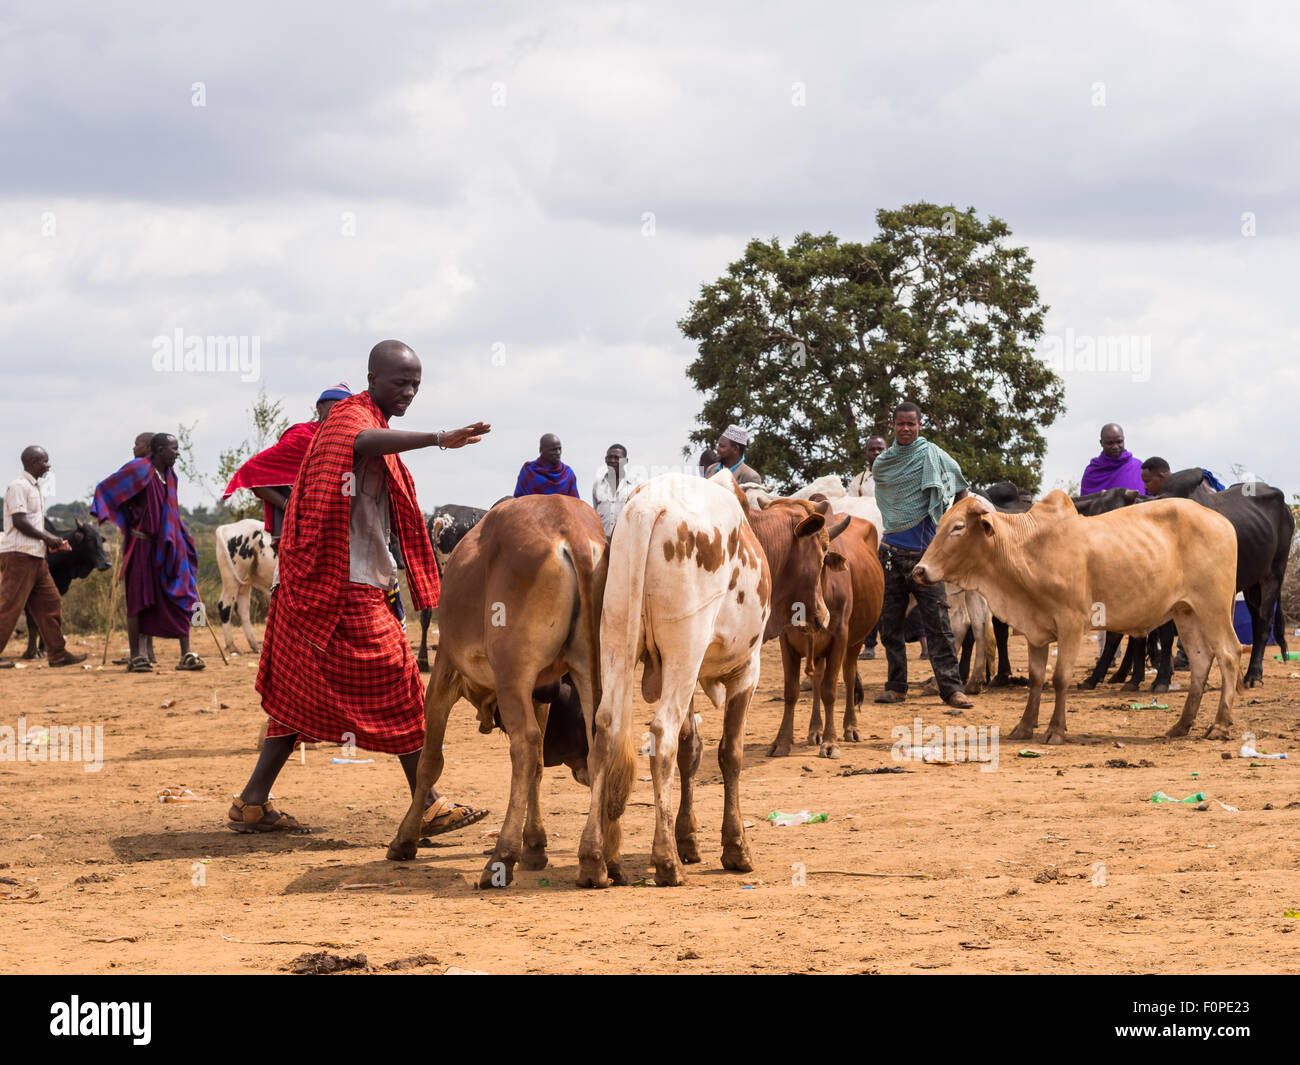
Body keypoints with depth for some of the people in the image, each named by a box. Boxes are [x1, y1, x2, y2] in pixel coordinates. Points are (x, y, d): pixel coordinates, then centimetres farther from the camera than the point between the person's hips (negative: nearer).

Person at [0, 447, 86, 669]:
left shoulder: (34, 488, 19)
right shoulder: (18, 486, -11)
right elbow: (19, 521, -18)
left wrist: (53, 540, 10)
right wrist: (47, 538, -12)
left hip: (35, 556, 10)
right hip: (18, 554, -10)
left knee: (50, 602, 8)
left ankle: (58, 653, 10)